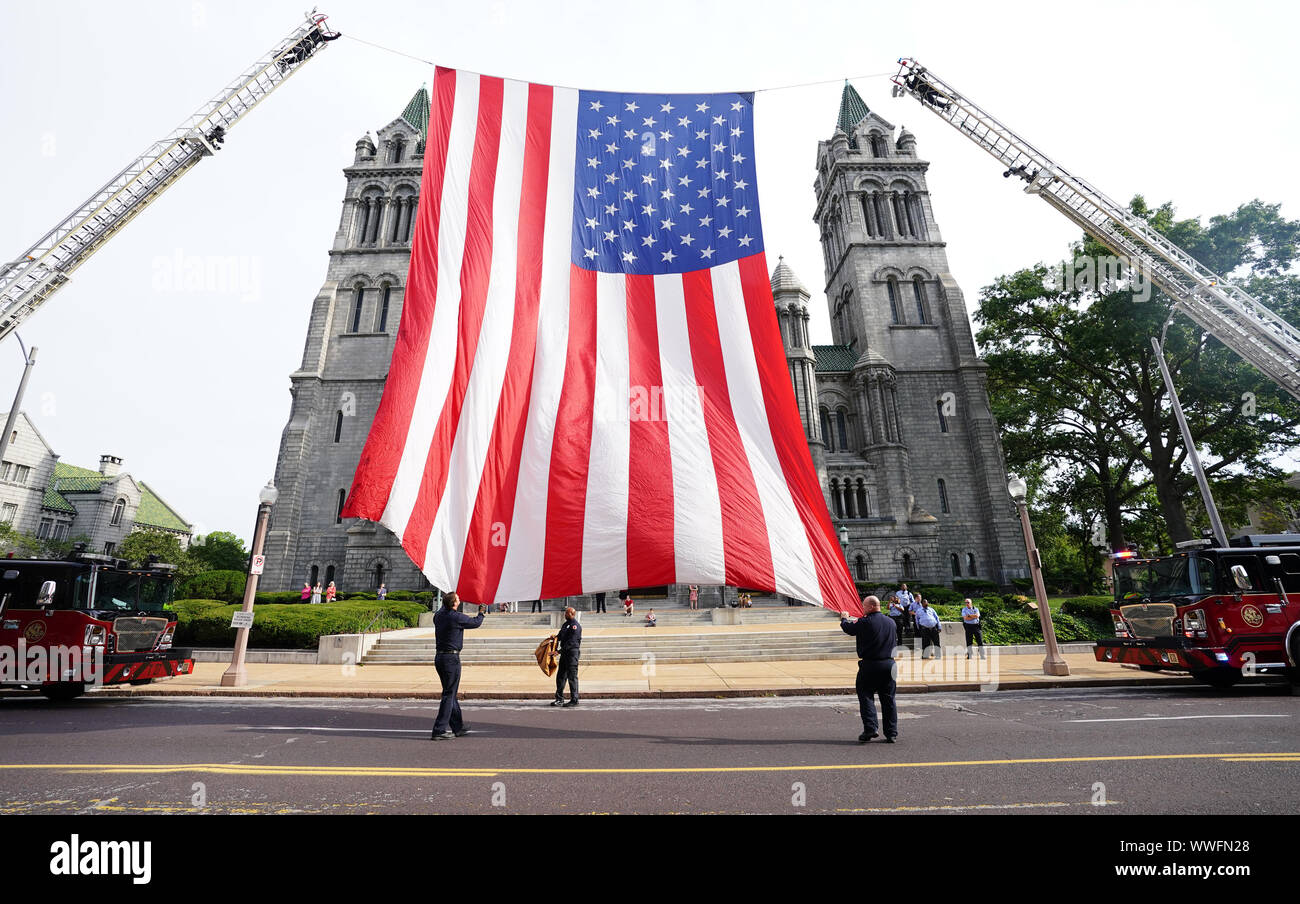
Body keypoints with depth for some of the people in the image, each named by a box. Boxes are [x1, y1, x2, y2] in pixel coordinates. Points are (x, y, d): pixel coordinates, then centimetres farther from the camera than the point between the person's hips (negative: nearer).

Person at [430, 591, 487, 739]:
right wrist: (482, 613, 20)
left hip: (439, 657, 8)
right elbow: (475, 622, 1)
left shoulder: (438, 616, 6)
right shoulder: (457, 617, -14)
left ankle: (458, 727, 24)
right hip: (451, 657, -8)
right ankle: (440, 730, -2)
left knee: (451, 693, 15)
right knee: (448, 695, -2)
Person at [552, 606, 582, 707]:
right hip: (565, 653, 9)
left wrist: (560, 651, -24)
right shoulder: (565, 624, 15)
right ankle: (559, 699, 20)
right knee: (560, 676, 11)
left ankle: (574, 700, 2)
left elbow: (571, 642, -21)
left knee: (572, 677, -5)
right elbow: (561, 636, 21)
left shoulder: (575, 626, -14)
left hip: (573, 652, -9)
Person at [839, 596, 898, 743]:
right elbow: (895, 642, 21)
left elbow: (848, 629, -2)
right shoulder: (890, 622, 7)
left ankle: (871, 728, -5)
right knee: (888, 699, 11)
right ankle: (891, 734, 14)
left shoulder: (865, 622, -13)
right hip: (888, 664, 6)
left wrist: (844, 619, 18)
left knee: (866, 696, 5)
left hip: (869, 665, -6)